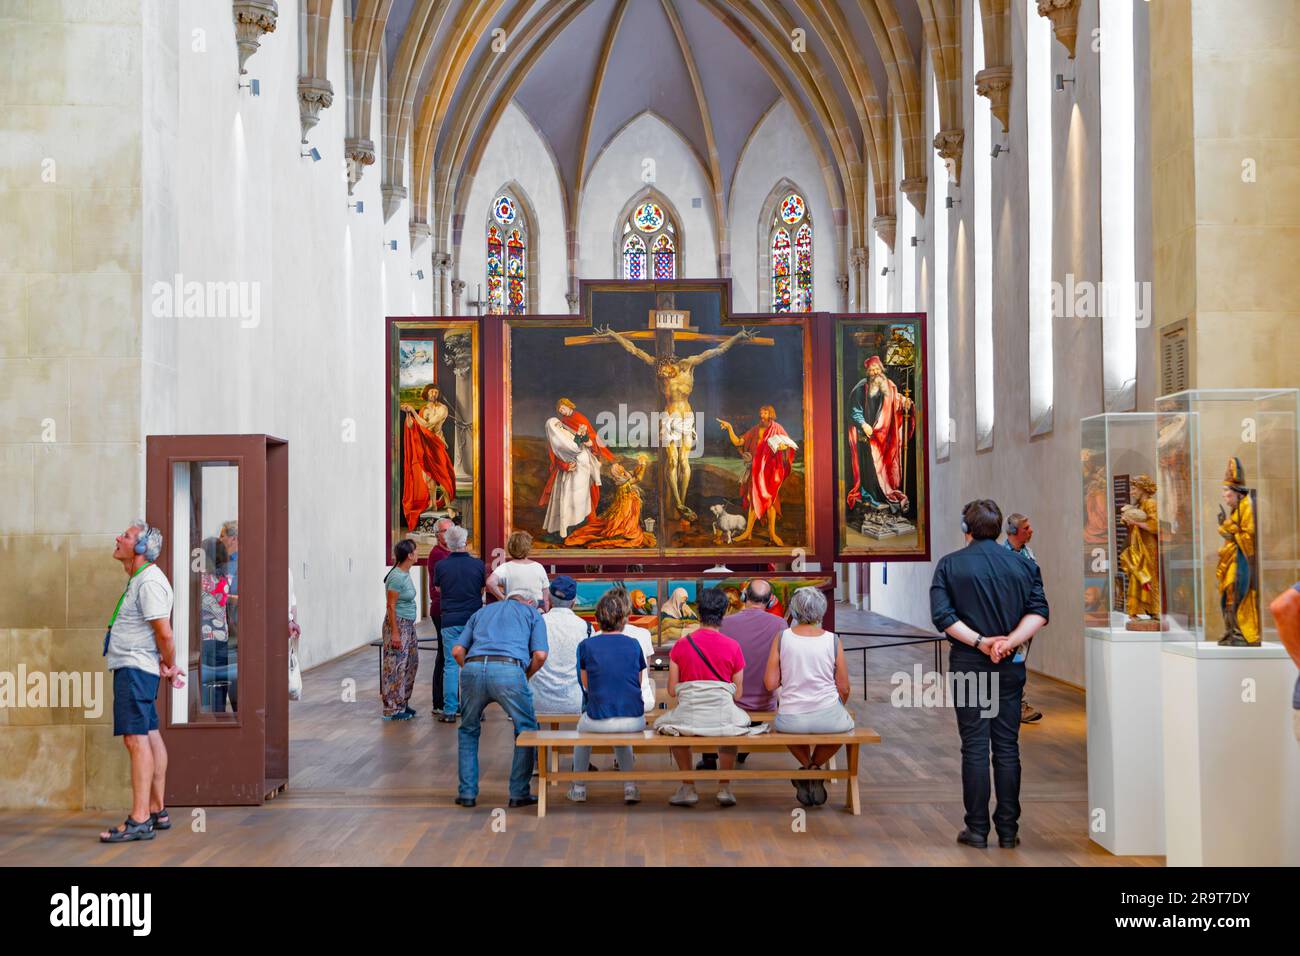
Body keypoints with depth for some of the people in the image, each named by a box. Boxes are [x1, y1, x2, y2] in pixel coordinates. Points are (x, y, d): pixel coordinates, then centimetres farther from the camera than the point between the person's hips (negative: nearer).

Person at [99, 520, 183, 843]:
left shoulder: (149, 582, -16)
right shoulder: (139, 579, 17)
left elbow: (164, 633, -19)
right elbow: (160, 633, 21)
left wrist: (170, 667, -6)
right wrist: (168, 666, 14)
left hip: (135, 668, -11)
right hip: (131, 668, 11)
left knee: (136, 738, -14)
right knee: (149, 736, 13)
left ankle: (139, 820, -18)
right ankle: (157, 811, 20)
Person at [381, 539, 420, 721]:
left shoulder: (406, 574, 10)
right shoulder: (396, 577, -18)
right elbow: (391, 606, -18)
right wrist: (395, 633, -20)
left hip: (408, 625, 10)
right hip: (397, 624, -10)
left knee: (411, 663, 13)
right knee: (396, 666, -5)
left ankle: (403, 703, 22)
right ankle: (393, 709, 1)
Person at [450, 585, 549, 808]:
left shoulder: (481, 611, 33)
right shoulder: (532, 613, 24)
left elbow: (457, 651, 19)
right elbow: (540, 655, 7)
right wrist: (524, 677, 21)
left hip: (473, 668, 3)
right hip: (509, 670, -3)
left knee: (468, 730, 24)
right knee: (526, 730, 16)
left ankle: (467, 792, 21)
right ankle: (519, 793, 14)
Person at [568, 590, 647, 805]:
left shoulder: (586, 646, 0)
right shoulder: (634, 645, 4)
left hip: (599, 721, -1)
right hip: (634, 721, 2)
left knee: (583, 727, 35)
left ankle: (579, 787, 36)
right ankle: (630, 786, 28)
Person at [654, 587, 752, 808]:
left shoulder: (681, 645, -3)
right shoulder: (732, 647, -2)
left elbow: (672, 691, 1)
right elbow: (738, 694, 3)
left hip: (689, 717, -1)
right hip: (723, 717, 1)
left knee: (670, 724, 35)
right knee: (732, 730, 37)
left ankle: (688, 787, 33)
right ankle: (725, 787, 32)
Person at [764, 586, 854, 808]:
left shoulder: (781, 638, -5)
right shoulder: (833, 641, -4)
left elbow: (770, 684, -5)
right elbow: (844, 689, 0)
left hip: (791, 720, 1)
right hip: (828, 716, -1)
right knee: (845, 723, 36)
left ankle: (807, 766, 27)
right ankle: (816, 767, 24)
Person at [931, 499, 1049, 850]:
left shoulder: (950, 565, -2)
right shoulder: (1022, 565, 5)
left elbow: (942, 616, -12)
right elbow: (1039, 611, -4)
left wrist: (979, 641, -10)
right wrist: (1010, 641, -12)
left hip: (968, 663, -2)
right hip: (1010, 665, 2)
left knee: (974, 747, 3)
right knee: (1007, 747, 7)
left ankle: (977, 829, 5)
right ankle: (1008, 830, 10)